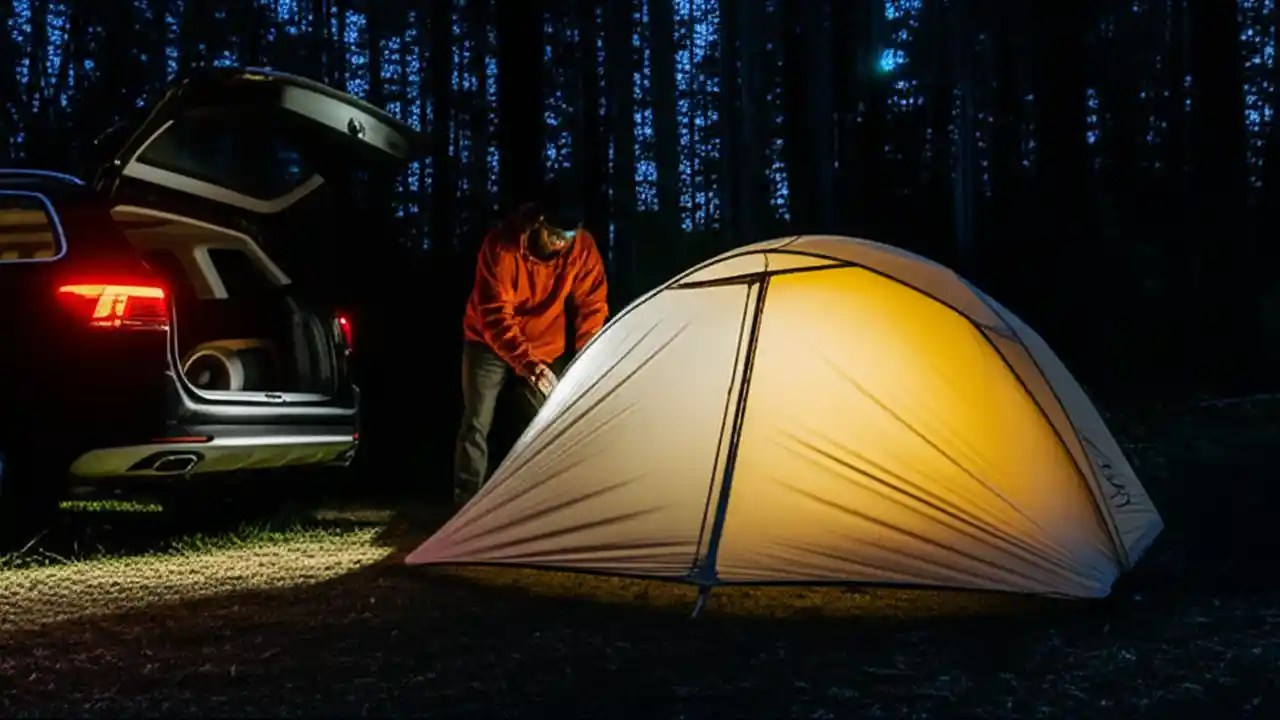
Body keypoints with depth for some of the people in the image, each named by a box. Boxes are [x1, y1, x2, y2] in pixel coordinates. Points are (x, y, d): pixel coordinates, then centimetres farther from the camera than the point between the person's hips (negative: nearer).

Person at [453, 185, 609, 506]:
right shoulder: (502, 244, -29)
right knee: (477, 425, -7)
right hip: (489, 344, -3)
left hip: (545, 348, 3)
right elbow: (494, 316, -32)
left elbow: (592, 306, -11)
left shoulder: (583, 248, -19)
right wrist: (527, 363, -42)